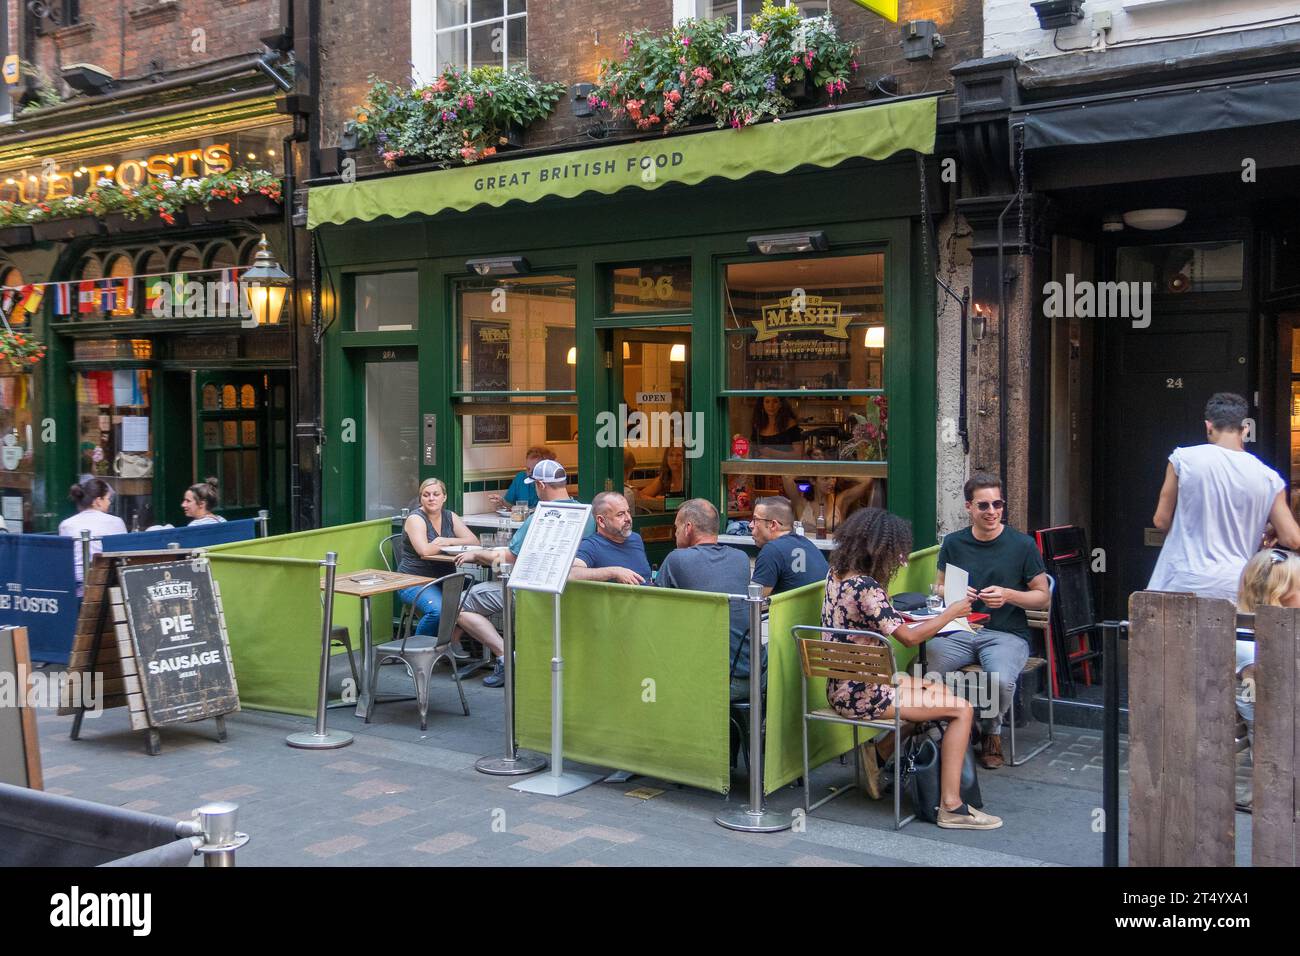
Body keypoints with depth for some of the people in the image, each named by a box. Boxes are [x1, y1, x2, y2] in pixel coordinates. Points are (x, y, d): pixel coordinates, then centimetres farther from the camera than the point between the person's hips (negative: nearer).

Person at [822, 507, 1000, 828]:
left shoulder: (837, 574, 5)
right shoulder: (864, 587, -23)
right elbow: (909, 637, -20)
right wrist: (950, 614, -8)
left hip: (843, 689, 10)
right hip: (862, 695, -10)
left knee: (940, 690, 23)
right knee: (962, 709, -5)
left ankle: (880, 754, 20)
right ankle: (951, 806, -3)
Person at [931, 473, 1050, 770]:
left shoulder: (1022, 544, 3)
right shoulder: (954, 543, 11)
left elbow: (1043, 596, 6)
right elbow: (939, 588, 20)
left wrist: (1008, 595, -12)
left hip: (1007, 633, -2)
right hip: (960, 631, 2)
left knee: (1001, 680, -35)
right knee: (928, 661, -30)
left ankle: (991, 732, 3)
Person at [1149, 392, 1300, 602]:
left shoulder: (1184, 459, -5)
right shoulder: (1269, 478, 1)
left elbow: (1161, 520, 0)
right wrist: (1269, 533, 23)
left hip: (1186, 584, -2)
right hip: (1237, 587, 2)